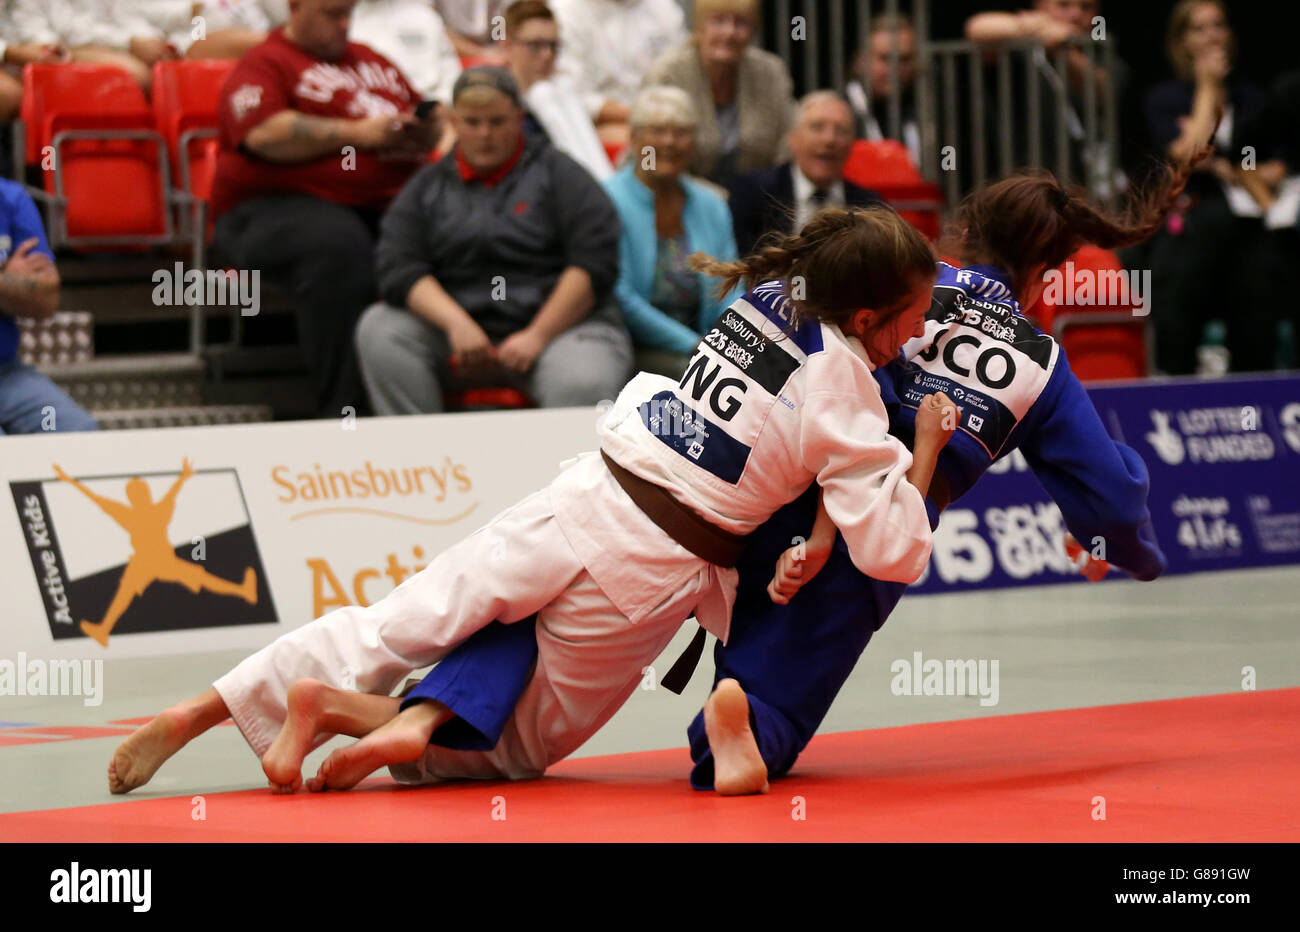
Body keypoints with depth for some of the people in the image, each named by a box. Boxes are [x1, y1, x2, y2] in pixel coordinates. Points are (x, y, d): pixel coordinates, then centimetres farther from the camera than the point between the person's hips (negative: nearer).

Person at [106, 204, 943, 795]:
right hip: (644, 573, -5)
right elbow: (896, 554, -15)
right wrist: (924, 458, -2)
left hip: (577, 504, 5)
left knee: (389, 629, 11)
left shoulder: (768, 292, 4)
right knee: (525, 740, 13)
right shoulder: (844, 399, -14)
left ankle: (200, 712, 0)